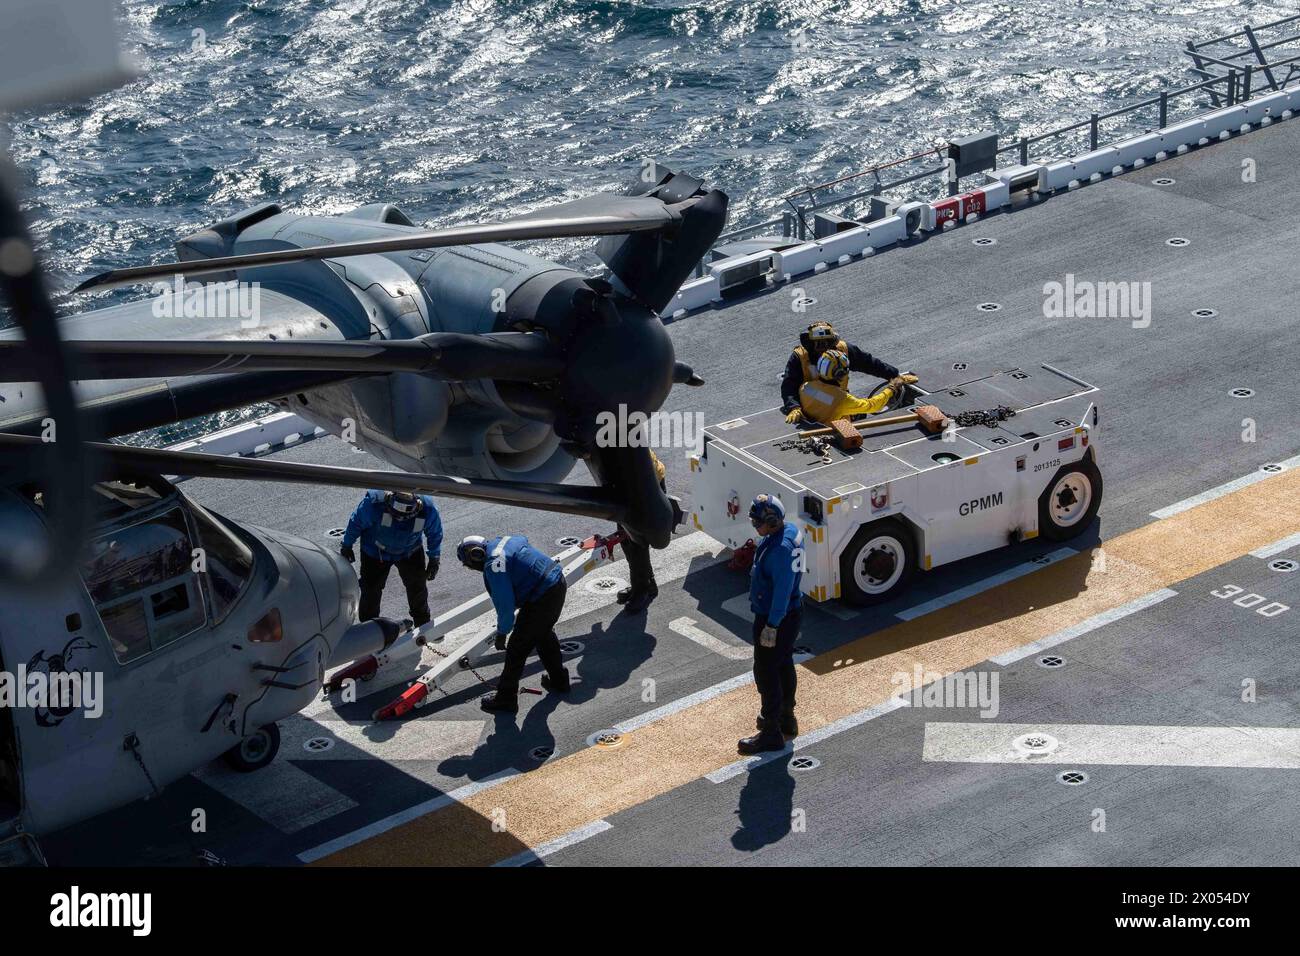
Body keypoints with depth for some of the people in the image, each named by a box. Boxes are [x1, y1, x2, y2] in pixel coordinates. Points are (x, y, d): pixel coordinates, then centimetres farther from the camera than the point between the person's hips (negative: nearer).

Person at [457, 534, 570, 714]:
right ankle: (559, 681, 50)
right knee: (544, 635, 33)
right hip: (558, 583, 10)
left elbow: (505, 606, -20)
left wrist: (501, 633, -3)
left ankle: (505, 699, 13)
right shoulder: (504, 540, 7)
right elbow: (523, 540, 32)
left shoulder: (493, 567, -20)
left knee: (517, 648, 3)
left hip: (541, 601, -10)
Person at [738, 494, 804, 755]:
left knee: (766, 672, 2)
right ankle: (786, 718, 39)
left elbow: (782, 590, -29)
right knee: (784, 665, 24)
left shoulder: (779, 549, -32)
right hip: (792, 612, 10)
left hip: (776, 618, -10)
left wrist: (771, 627, -24)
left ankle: (771, 733, 11)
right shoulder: (790, 529, -1)